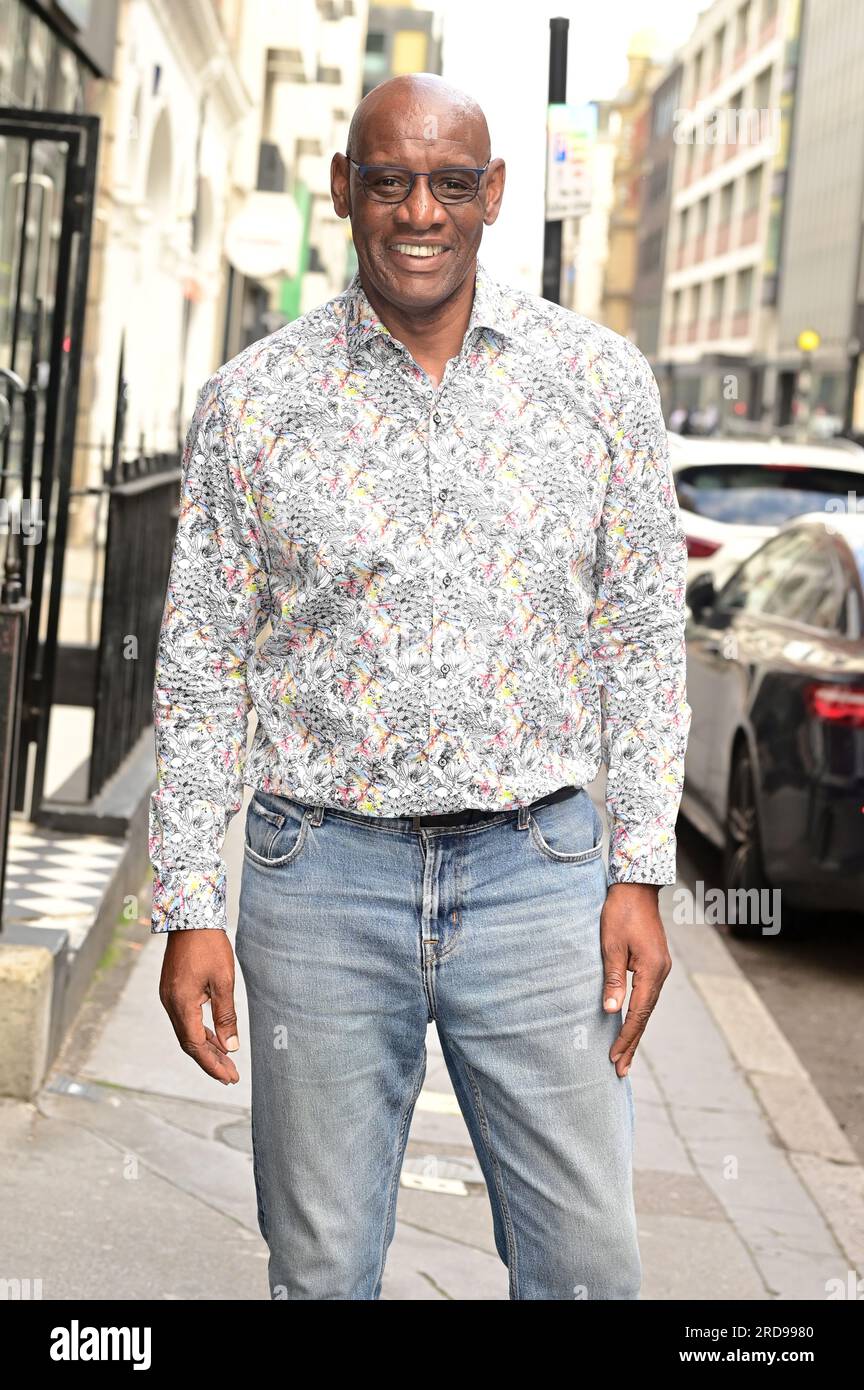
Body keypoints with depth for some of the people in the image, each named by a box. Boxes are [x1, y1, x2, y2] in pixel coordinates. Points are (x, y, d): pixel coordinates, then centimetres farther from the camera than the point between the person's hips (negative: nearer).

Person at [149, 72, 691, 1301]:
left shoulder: (604, 381, 1)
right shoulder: (251, 401, 0)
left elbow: (642, 640, 6)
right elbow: (201, 671, 4)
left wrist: (642, 875, 1)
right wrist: (187, 909, 0)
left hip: (536, 869, 0)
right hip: (321, 874, 0)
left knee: (588, 1261, 3)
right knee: (321, 1267, 8)